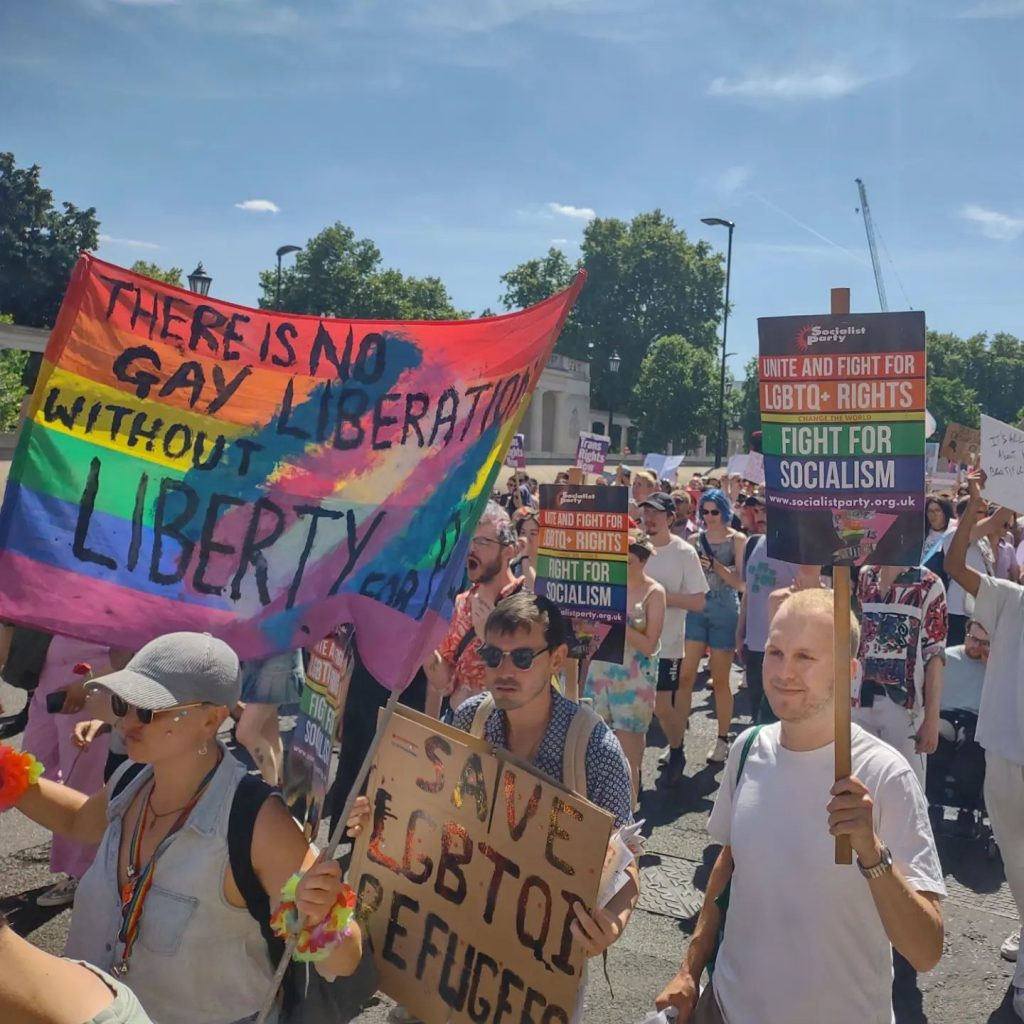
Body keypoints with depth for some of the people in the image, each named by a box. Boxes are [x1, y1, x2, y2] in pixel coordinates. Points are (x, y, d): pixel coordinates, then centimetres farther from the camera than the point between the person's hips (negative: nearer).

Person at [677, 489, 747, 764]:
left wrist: (717, 566, -18)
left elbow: (741, 583, -5)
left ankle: (722, 740, 15)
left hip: (724, 611, -3)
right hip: (696, 609, 3)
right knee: (685, 675, -3)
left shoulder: (737, 540, 0)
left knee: (720, 679, 4)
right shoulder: (696, 540, 8)